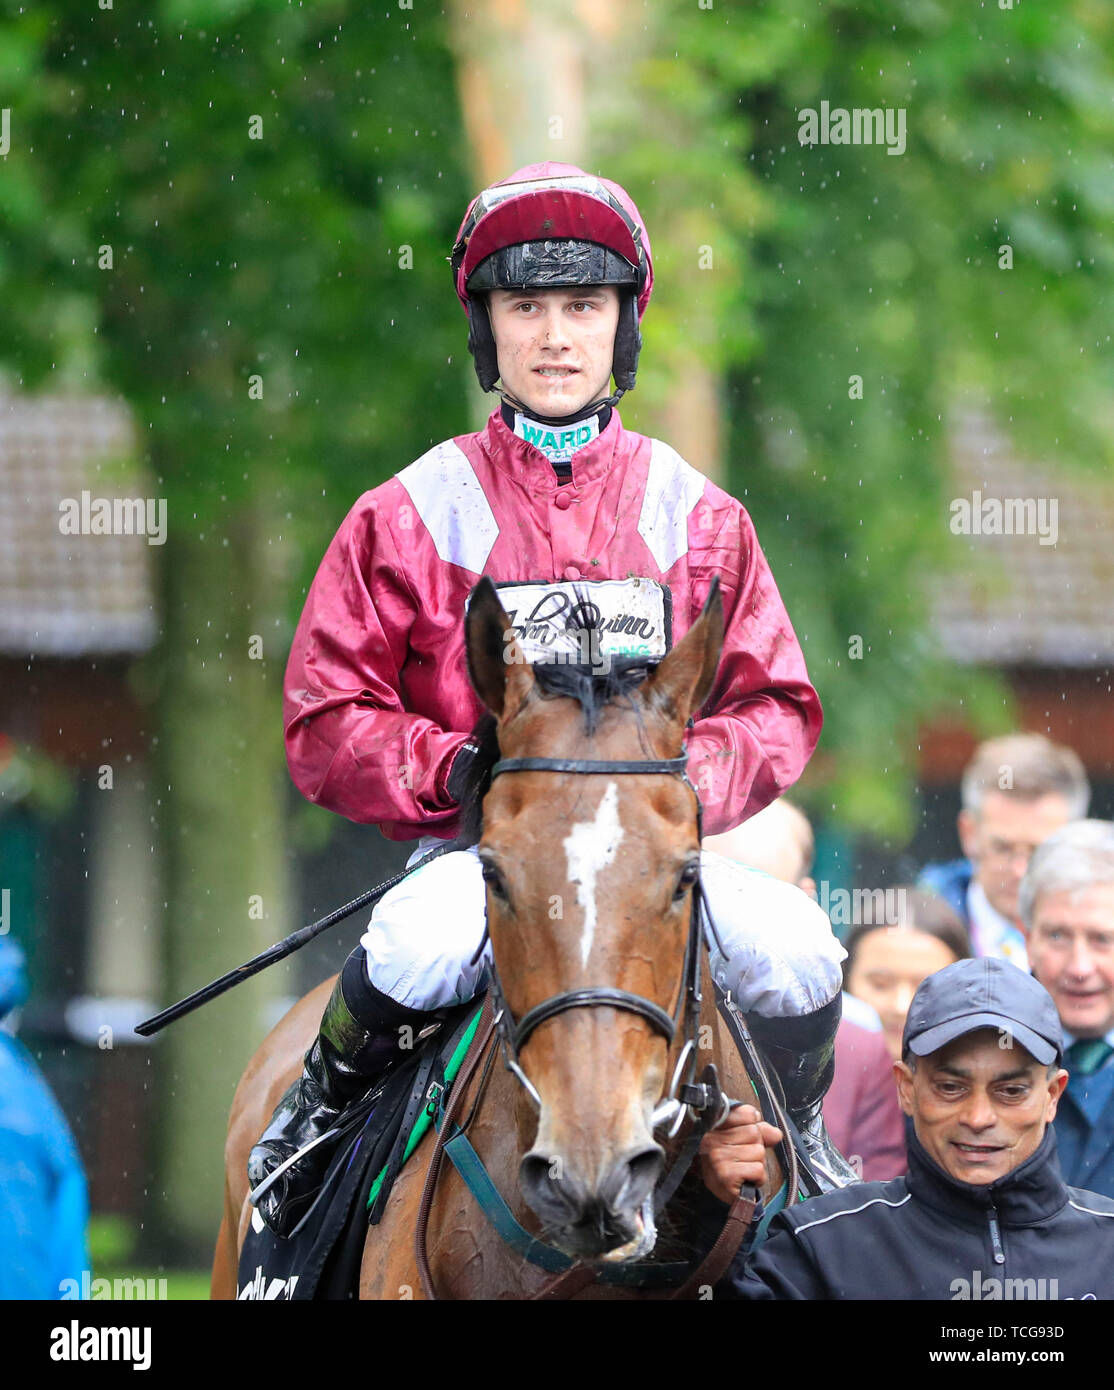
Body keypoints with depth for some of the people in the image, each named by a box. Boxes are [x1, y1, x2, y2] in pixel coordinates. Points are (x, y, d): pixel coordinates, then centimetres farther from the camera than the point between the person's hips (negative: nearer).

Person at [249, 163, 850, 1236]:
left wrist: (689, 776, -10)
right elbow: (326, 725, 4)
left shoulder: (700, 518, 12)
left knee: (795, 948, -26)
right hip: (472, 851, -2)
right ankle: (324, 1101, -2)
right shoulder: (406, 520, 6)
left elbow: (777, 707, 12)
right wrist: (463, 771, -14)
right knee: (423, 949, -36)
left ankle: (795, 1134, 8)